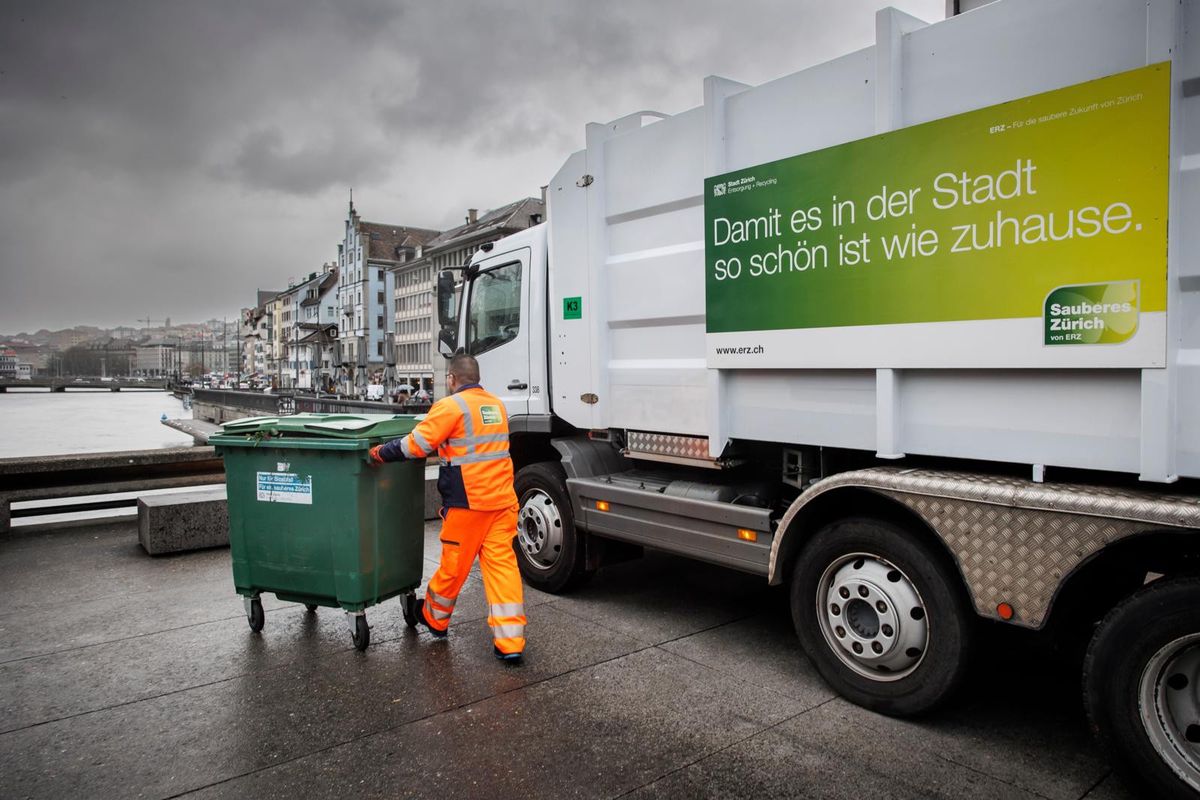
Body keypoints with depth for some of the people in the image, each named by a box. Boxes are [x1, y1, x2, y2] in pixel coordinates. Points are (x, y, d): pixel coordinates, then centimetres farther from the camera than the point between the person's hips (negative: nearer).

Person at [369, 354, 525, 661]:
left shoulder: (451, 406, -9)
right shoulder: (497, 405, 14)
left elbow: (416, 444, -13)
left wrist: (381, 452, -1)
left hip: (467, 503, -6)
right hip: (502, 499, 6)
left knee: (453, 565, 12)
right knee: (503, 564, 3)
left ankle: (434, 618, 35)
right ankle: (510, 642, 2)